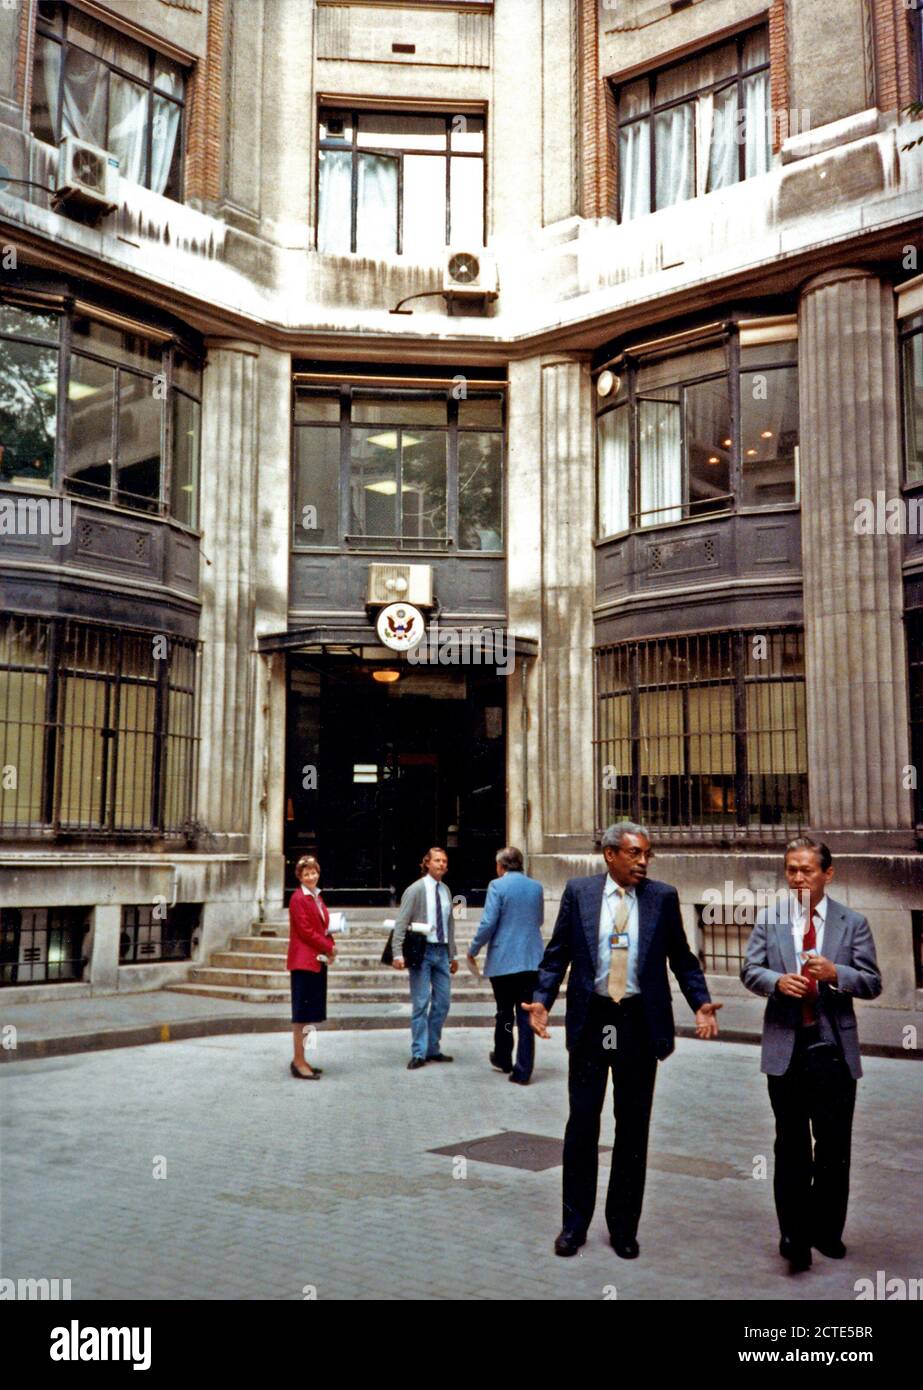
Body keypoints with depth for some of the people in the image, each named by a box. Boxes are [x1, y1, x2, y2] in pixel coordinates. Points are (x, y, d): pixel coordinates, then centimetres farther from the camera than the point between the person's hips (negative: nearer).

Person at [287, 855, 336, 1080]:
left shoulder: (317, 897, 15)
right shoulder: (298, 898, -11)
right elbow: (305, 931, -16)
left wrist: (330, 946, -1)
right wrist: (329, 948, -10)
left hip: (317, 961, 9)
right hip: (303, 961, -9)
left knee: (309, 1013, 12)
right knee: (302, 1014, -3)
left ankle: (300, 1059, 19)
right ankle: (298, 1062, 2)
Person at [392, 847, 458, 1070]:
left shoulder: (446, 890, 10)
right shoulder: (415, 890, -7)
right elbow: (401, 923, -10)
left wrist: (452, 955, 18)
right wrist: (398, 954, -18)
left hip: (441, 951, 6)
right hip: (421, 951, -6)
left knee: (443, 1002, 8)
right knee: (421, 1003, -3)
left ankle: (433, 1049, 20)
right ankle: (418, 1053, 4)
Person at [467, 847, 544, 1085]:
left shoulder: (497, 886, -10)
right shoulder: (536, 887, 5)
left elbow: (488, 923, -13)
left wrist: (473, 950, 0)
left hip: (503, 960, -3)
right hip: (531, 960, 3)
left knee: (504, 1012, 14)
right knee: (527, 1015, 3)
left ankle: (503, 1060, 31)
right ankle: (523, 1071, 3)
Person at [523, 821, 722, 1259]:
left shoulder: (663, 897, 2)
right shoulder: (578, 891, 0)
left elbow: (682, 959, 6)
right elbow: (557, 954, 3)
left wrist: (701, 1004, -8)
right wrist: (541, 1000, -10)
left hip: (640, 1023, 1)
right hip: (590, 1020, -1)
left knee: (633, 1127, 10)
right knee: (582, 1122, 5)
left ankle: (623, 1227, 24)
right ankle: (575, 1223, 20)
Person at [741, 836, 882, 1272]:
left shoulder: (853, 923, 1)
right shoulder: (769, 918, 4)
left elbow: (872, 983, -1)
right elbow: (750, 970, 2)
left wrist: (835, 973, -20)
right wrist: (777, 981, -19)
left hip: (833, 1048, 0)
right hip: (785, 1047, 0)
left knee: (834, 1146, 8)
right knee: (791, 1146, 7)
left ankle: (826, 1231, 25)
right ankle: (794, 1235, 14)